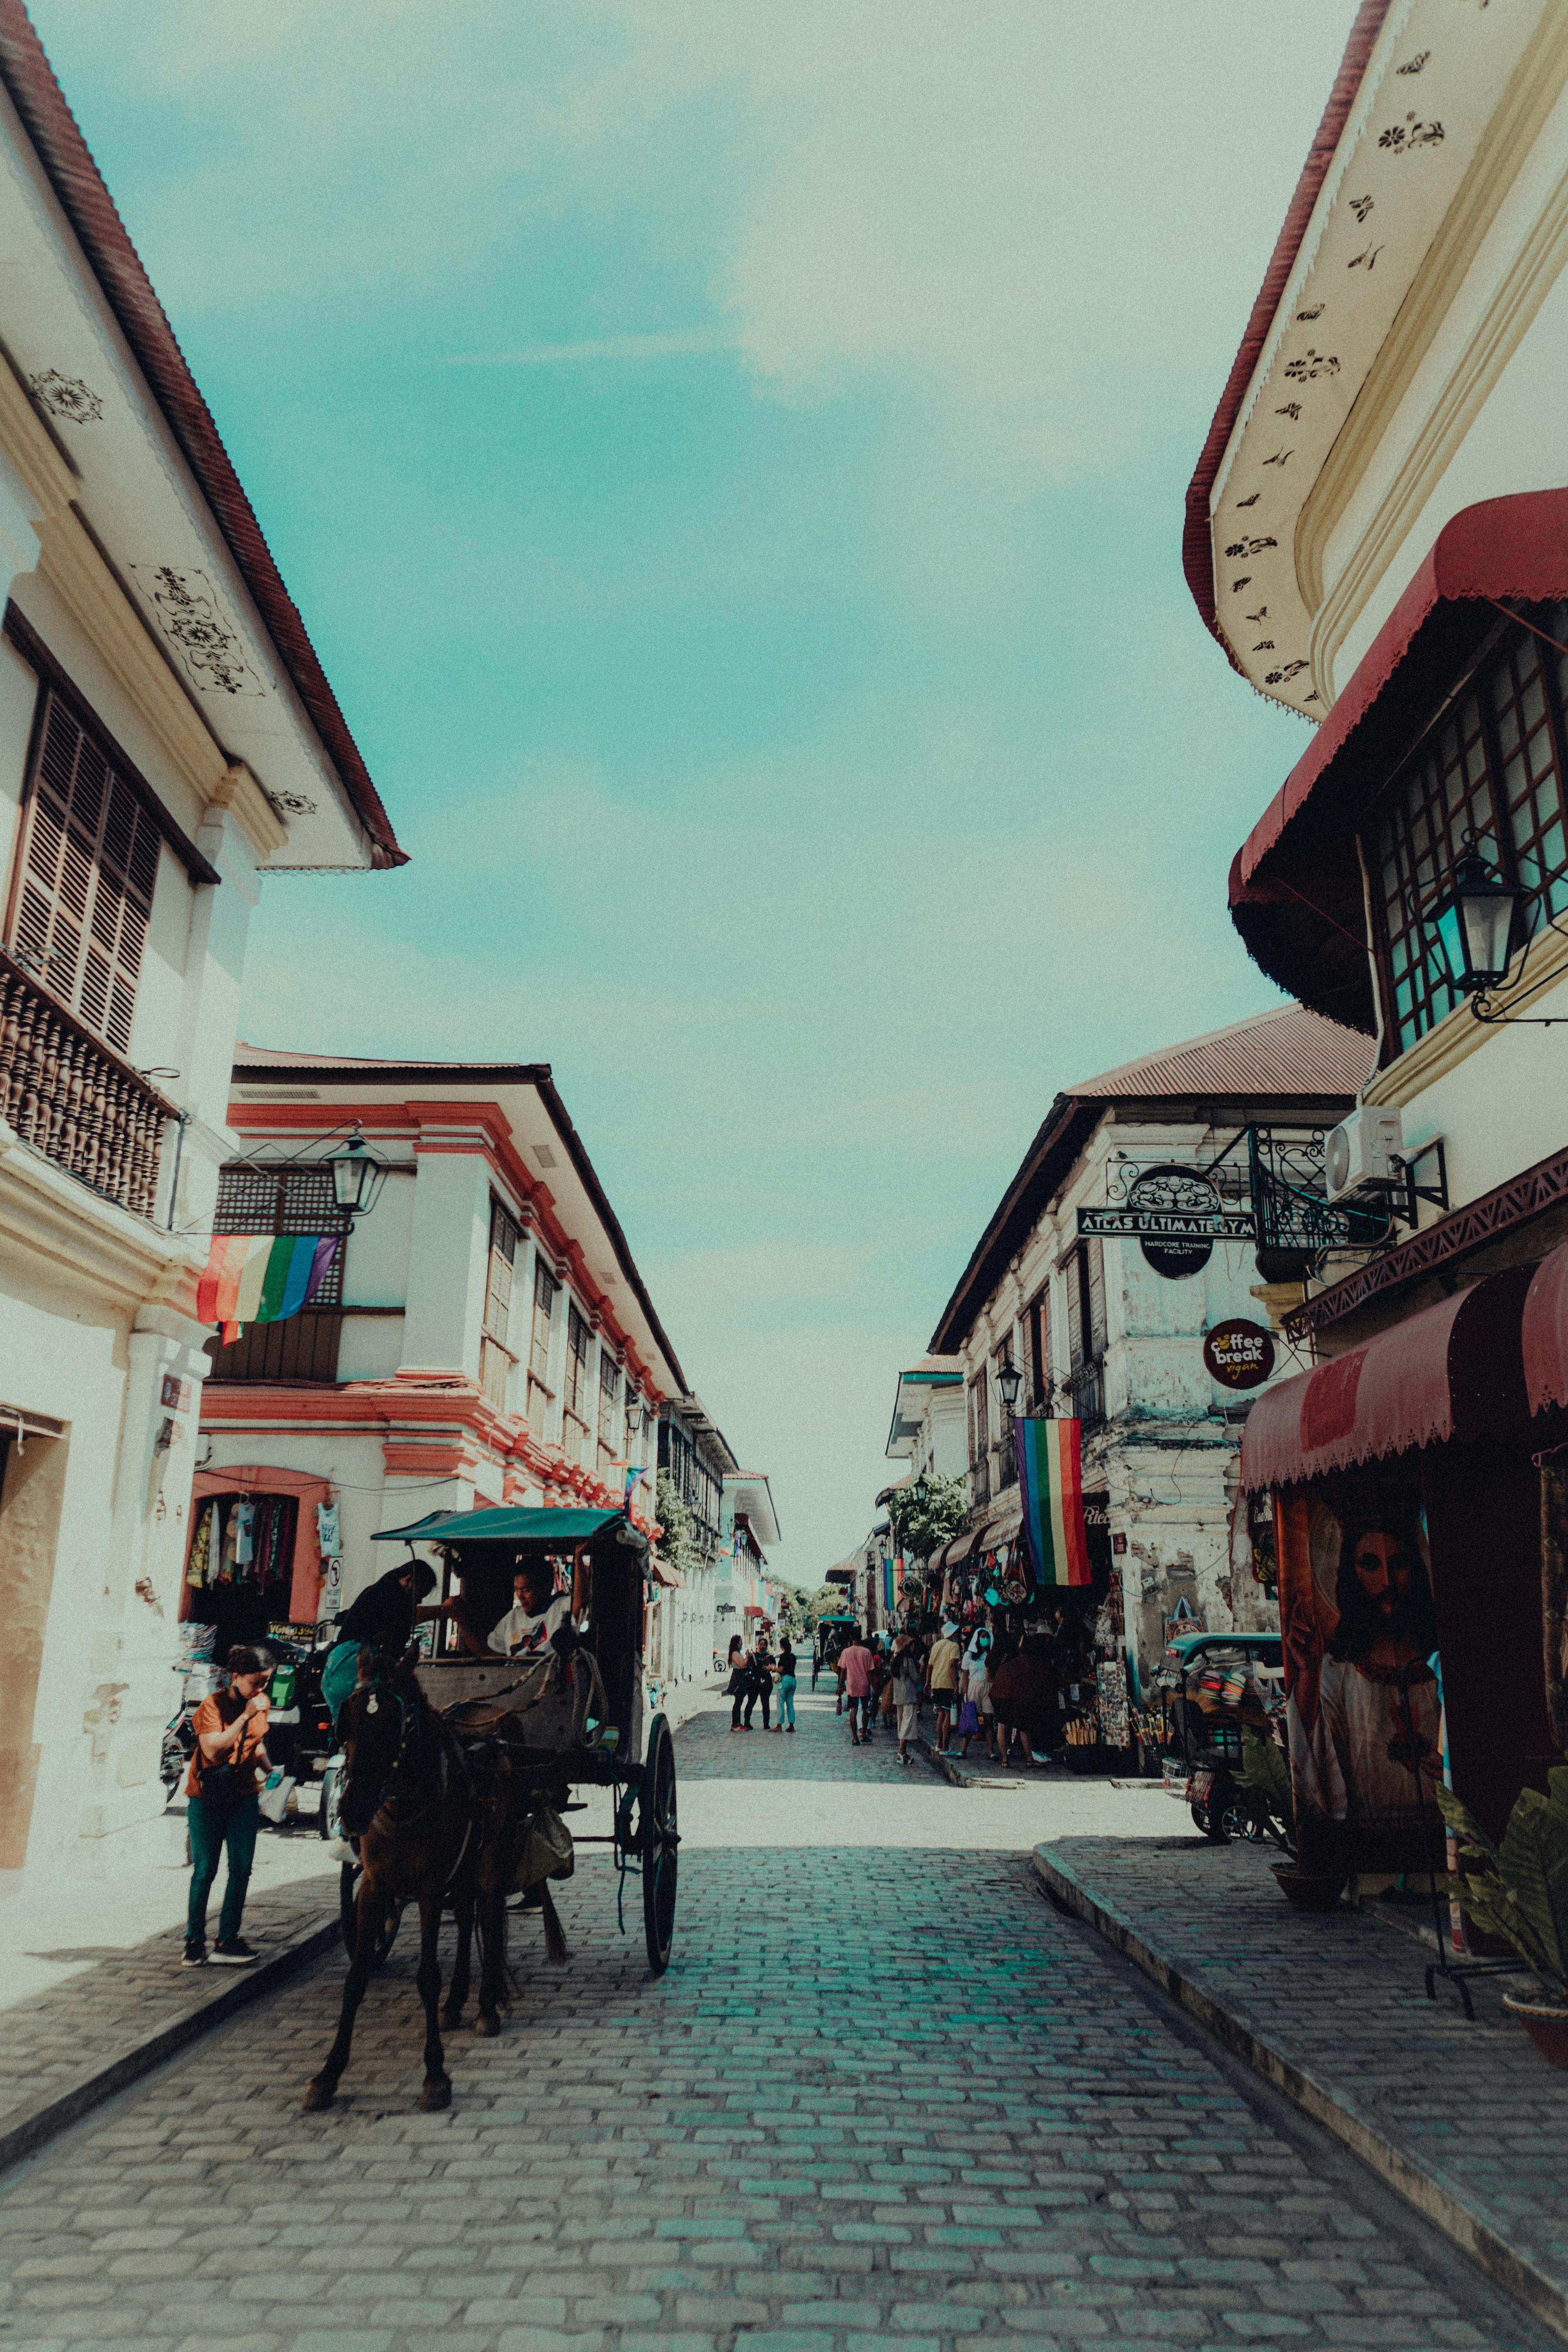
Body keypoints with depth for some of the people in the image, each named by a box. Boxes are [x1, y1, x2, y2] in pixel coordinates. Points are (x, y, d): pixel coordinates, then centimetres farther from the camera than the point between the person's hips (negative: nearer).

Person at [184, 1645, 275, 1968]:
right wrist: (245, 1715, -29)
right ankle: (194, 1941, 13)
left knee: (242, 1869, 0)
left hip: (243, 1798, 5)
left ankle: (227, 1940, 8)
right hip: (206, 1799, -4)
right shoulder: (213, 1706, -15)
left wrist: (273, 1772, 7)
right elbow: (213, 1750, -28)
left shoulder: (262, 1704, 3)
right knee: (205, 1870, -1)